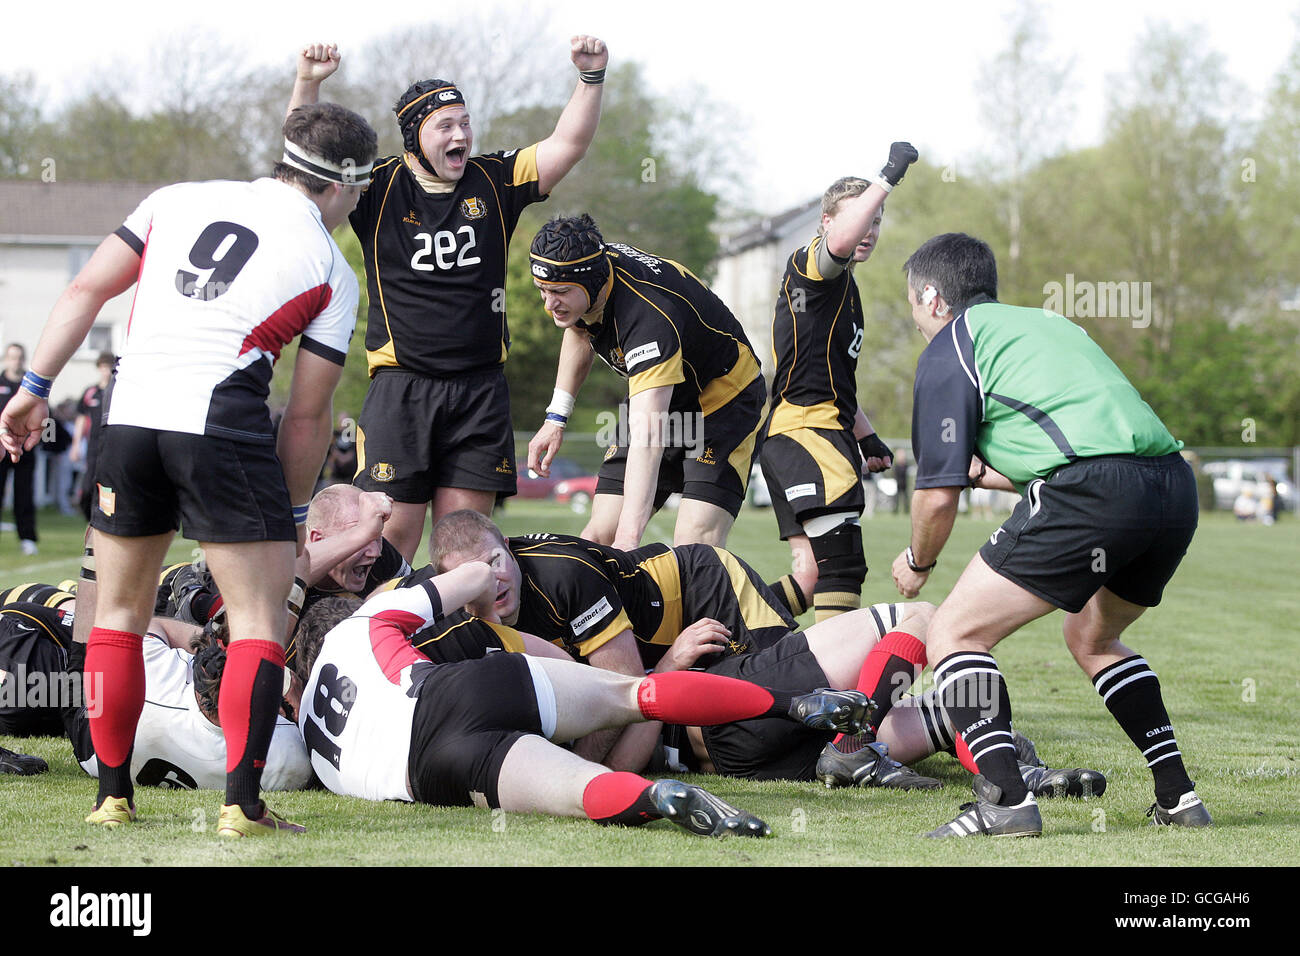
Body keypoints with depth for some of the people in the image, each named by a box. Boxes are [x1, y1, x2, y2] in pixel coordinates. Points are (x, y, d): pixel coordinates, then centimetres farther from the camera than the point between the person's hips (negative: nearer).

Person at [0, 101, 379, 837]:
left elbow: (87, 291, 12)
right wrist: (295, 514, 18)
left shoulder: (180, 199, 17)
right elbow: (309, 416, 8)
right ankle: (243, 804, -6)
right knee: (259, 618, 3)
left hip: (131, 414, 4)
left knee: (121, 611, 17)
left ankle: (113, 796, 19)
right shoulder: (330, 271, 9)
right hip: (223, 423, -4)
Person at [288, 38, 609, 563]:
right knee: (393, 530, -6)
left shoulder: (493, 181, 8)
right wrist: (307, 84, -21)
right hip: (401, 386, -2)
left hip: (481, 391, 3)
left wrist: (591, 78, -9)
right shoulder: (380, 187, 1)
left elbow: (567, 144, 4)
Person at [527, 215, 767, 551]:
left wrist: (628, 538, -57)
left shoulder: (650, 318, -39)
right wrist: (556, 417, 7)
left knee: (694, 546, -26)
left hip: (726, 402, -8)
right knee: (599, 536, -5)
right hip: (665, 403, 8)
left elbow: (647, 437, -49)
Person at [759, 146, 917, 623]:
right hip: (806, 433, -10)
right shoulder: (810, 265, -4)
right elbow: (841, 241, -31)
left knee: (813, 574, 7)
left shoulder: (844, 288, 26)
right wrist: (887, 177, -25)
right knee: (841, 566, -17)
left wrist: (868, 438, 30)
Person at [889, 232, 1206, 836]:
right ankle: (1177, 795, 26)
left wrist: (917, 563, 21)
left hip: (1090, 494, -8)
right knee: (1092, 638, 31)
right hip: (1175, 486, 8)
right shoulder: (1043, 323, 31)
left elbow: (939, 494, 3)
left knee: (954, 634, 2)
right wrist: (984, 472, 48)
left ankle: (1004, 800, -13)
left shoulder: (949, 349, 8)